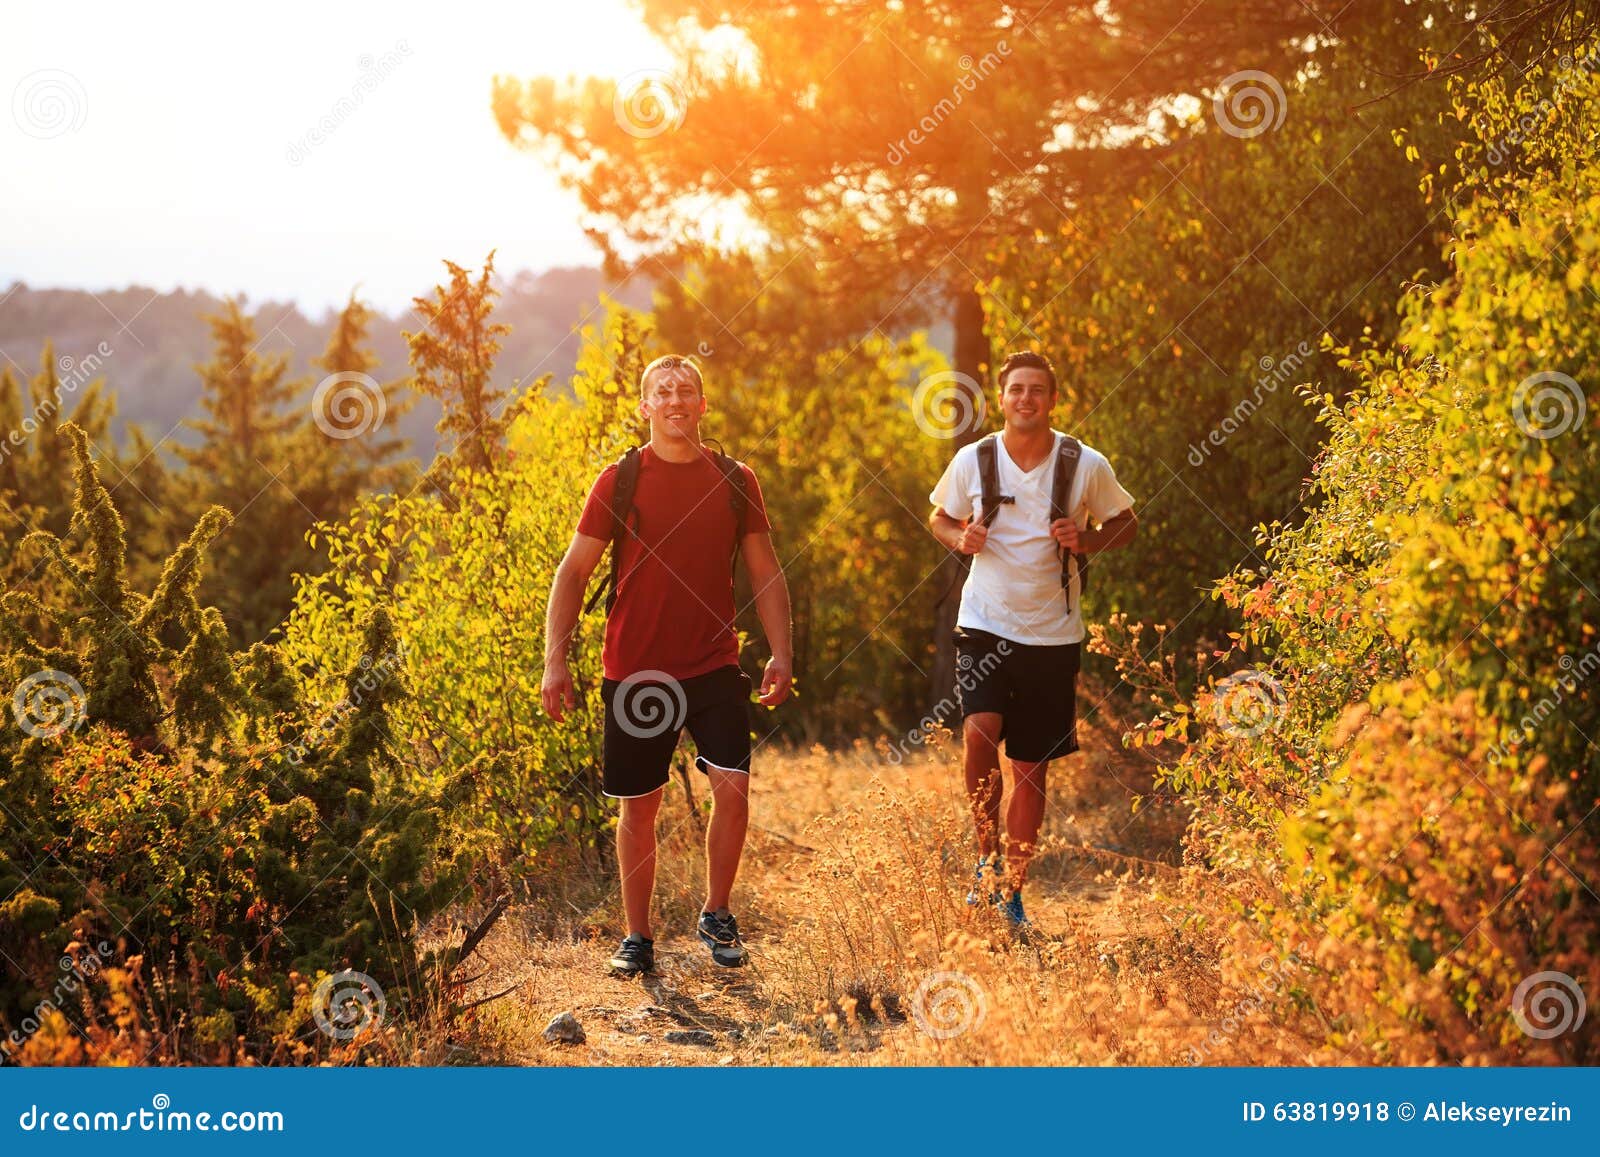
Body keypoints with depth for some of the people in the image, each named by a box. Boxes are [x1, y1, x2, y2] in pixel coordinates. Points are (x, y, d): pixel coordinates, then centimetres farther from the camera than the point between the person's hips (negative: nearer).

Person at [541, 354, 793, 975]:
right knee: (638, 805, 7)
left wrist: (781, 653, 1)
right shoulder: (619, 480, -2)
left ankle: (716, 914, 8)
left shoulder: (735, 479, 4)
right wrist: (555, 660, -9)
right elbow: (574, 572, -1)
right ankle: (637, 937, 20)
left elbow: (765, 572, 9)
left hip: (714, 666, 1)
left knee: (732, 784, -13)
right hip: (635, 671, -1)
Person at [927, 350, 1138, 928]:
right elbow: (939, 517, 14)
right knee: (979, 730, -24)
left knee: (1031, 767, 5)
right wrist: (960, 538, -10)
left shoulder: (1087, 465, -5)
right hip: (985, 623, 0)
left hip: (1052, 634, 0)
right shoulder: (972, 461, -2)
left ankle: (1011, 892, 19)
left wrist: (1087, 541, -13)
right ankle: (988, 858, -2)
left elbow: (1126, 523, 8)